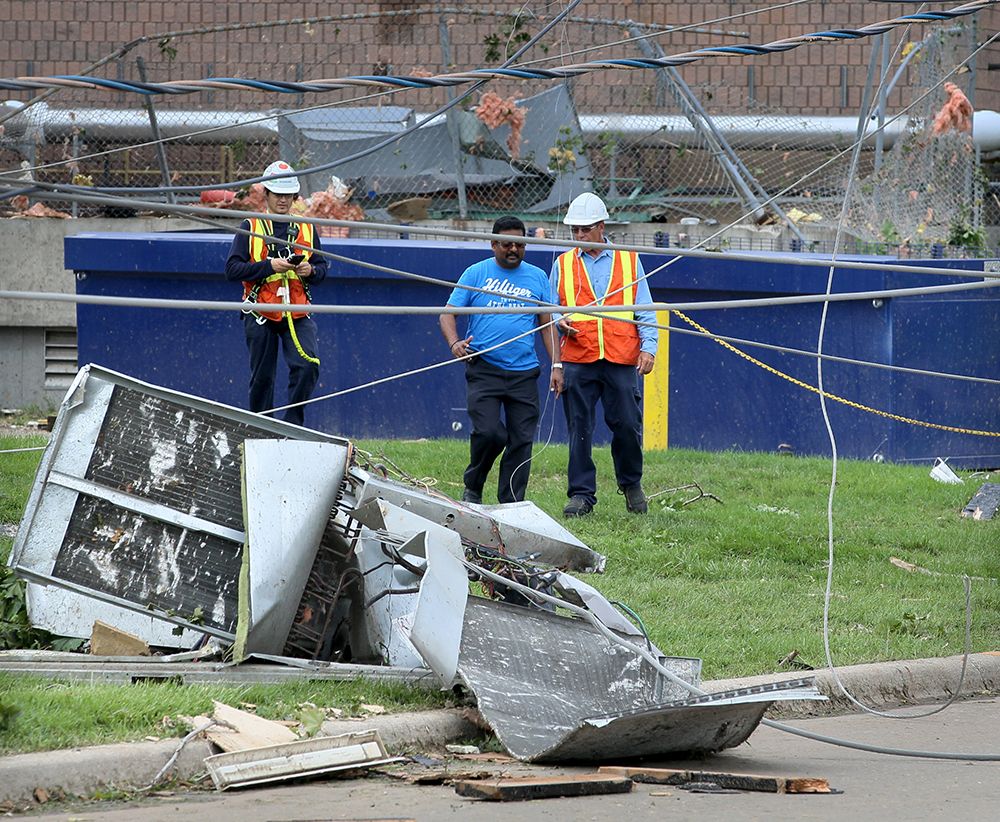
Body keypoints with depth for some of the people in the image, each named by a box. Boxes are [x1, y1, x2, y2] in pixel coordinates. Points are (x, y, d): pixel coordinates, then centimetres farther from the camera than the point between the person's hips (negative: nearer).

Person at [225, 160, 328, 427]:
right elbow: (232, 269, -5)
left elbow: (322, 267, 17)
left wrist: (311, 271, -6)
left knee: (307, 365, -18)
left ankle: (293, 423, -6)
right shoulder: (250, 228, 3)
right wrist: (270, 266, -17)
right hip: (261, 315, -1)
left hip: (298, 314, 2)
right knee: (262, 377, 4)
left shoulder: (306, 229, 12)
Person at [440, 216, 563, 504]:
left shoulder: (537, 277, 13)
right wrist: (454, 343, -17)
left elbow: (547, 323, 14)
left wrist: (556, 365, 5)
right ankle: (472, 488, 8)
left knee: (521, 440, 0)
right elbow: (448, 313, 3)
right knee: (488, 433, -16)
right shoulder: (476, 273, 5)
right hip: (483, 369, -3)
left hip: (524, 372, 3)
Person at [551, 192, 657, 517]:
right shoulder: (563, 265, 13)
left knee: (627, 425, -2)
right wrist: (560, 322, -7)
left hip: (621, 359, -1)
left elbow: (644, 309, 10)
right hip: (577, 359, 1)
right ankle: (581, 494, 5)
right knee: (579, 428, -1)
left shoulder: (629, 261, 12)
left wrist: (648, 347, -1)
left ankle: (631, 484, 20)